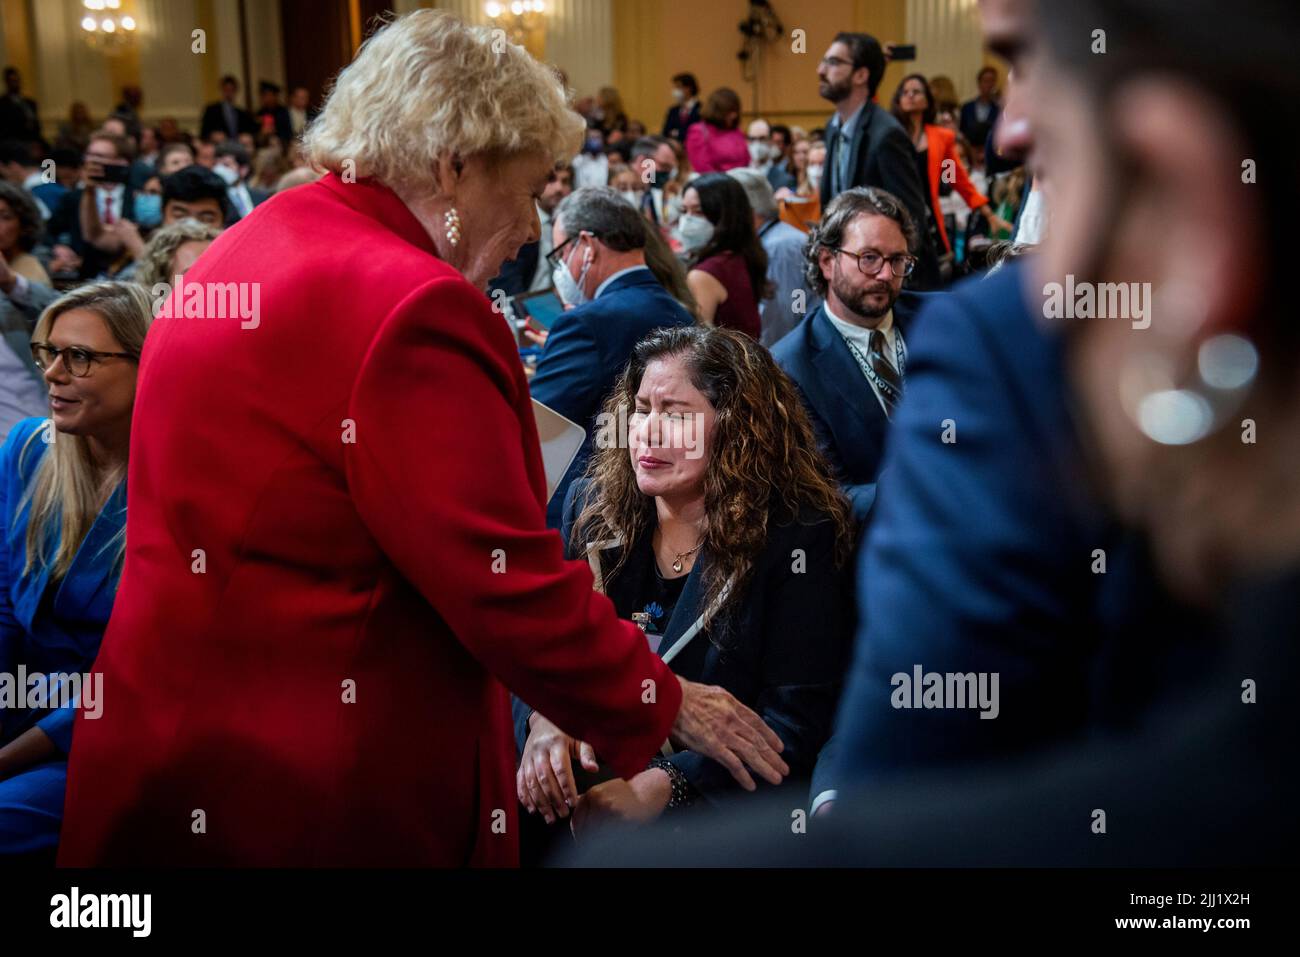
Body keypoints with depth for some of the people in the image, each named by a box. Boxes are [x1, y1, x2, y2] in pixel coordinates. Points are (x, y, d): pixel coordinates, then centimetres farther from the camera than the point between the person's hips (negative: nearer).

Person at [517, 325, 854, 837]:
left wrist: (655, 789, -23)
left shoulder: (795, 539, -7)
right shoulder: (589, 507, 6)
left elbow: (793, 723, -12)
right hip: (580, 788, 4)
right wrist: (542, 720, -16)